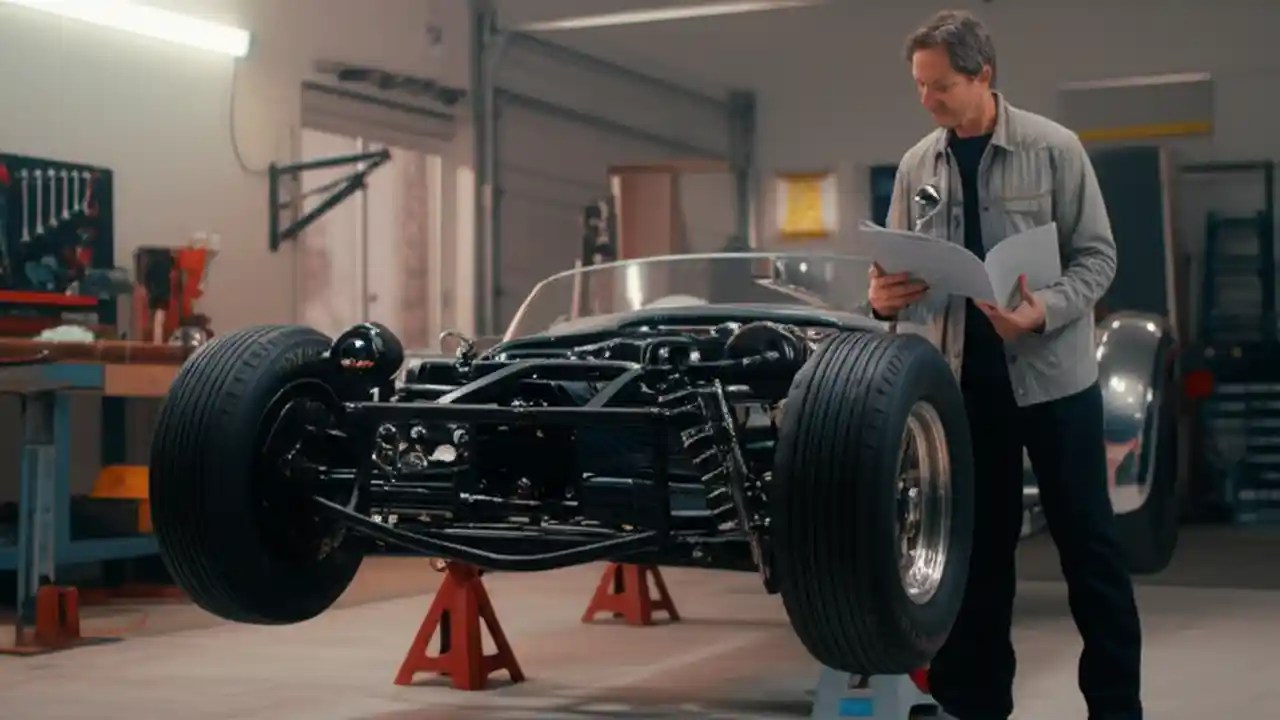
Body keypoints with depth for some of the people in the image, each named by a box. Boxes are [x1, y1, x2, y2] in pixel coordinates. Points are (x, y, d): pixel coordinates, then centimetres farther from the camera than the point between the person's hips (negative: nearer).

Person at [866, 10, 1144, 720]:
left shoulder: (1053, 148, -6)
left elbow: (1096, 256, -6)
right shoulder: (916, 166, 6)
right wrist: (883, 295, -12)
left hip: (1052, 373, -3)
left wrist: (1044, 312, -23)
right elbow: (903, 272, 12)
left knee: (1086, 542, 4)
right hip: (964, 380, 4)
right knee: (977, 544, 11)